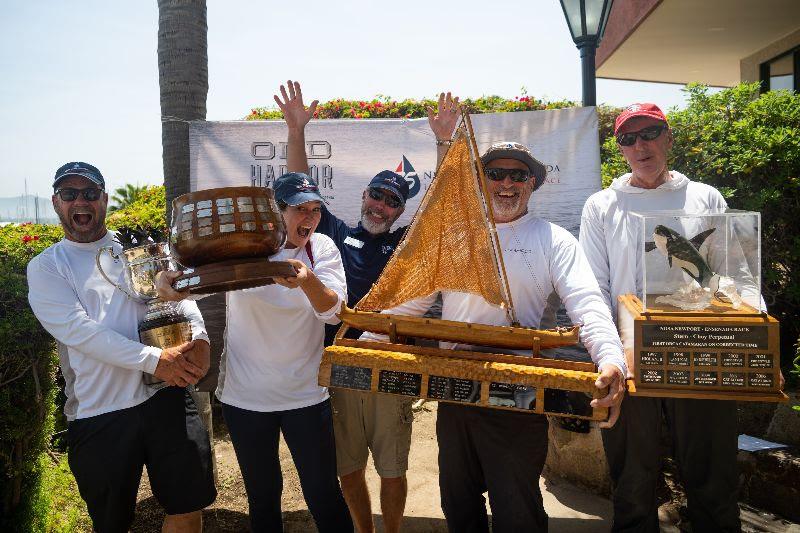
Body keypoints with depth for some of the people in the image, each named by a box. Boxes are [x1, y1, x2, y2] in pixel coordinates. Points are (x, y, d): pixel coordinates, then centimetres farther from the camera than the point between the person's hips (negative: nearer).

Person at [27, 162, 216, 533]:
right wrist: (154, 360, -21)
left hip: (165, 396, 2)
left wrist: (199, 337, -16)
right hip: (98, 415, -2)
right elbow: (78, 329, -12)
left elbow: (178, 296, 7)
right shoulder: (46, 267, 2)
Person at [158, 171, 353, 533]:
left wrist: (308, 280, -39)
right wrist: (166, 281, -34)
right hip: (244, 394, 1)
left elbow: (332, 309, -17)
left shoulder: (322, 248, -3)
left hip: (305, 393, 0)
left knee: (324, 495, 7)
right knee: (262, 496, 19)